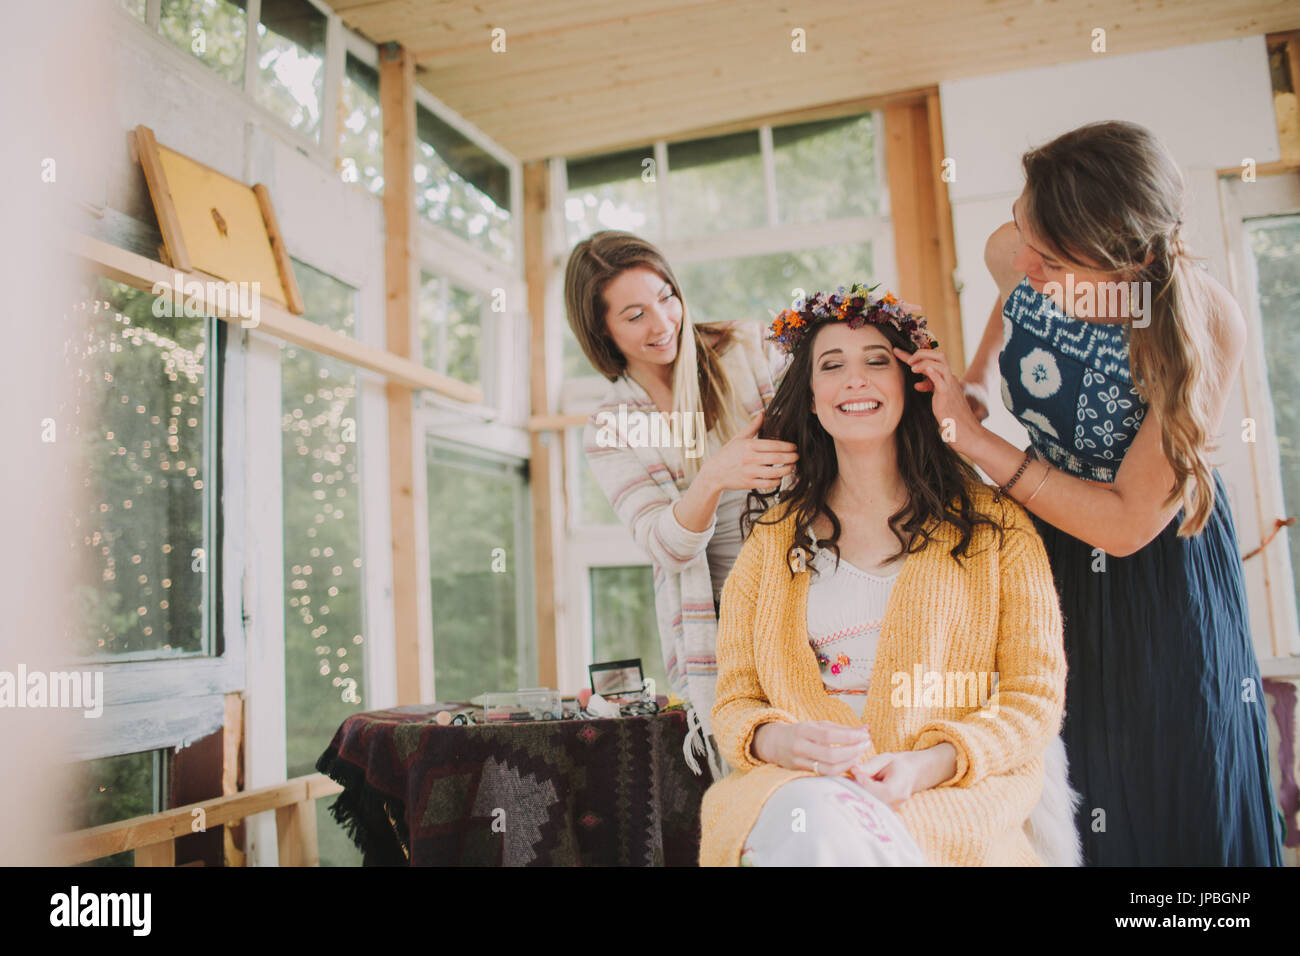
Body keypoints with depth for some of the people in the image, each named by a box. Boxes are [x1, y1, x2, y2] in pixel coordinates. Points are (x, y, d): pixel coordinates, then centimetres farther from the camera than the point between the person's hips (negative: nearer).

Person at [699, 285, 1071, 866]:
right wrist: (780, 742, -15)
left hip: (953, 795, -1)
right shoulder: (776, 536, 12)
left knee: (841, 829, -34)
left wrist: (928, 764, -14)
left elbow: (1035, 696, 4)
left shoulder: (991, 523, 7)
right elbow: (734, 700, 10)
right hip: (799, 785, 1)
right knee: (806, 822, -35)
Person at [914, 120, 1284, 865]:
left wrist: (971, 438, -29)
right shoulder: (1015, 256, -17)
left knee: (1175, 808, 10)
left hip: (1157, 563, -3)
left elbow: (1127, 523, -27)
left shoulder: (1208, 328, -30)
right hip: (1044, 542, 4)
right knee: (1062, 808, 14)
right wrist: (976, 380, -2)